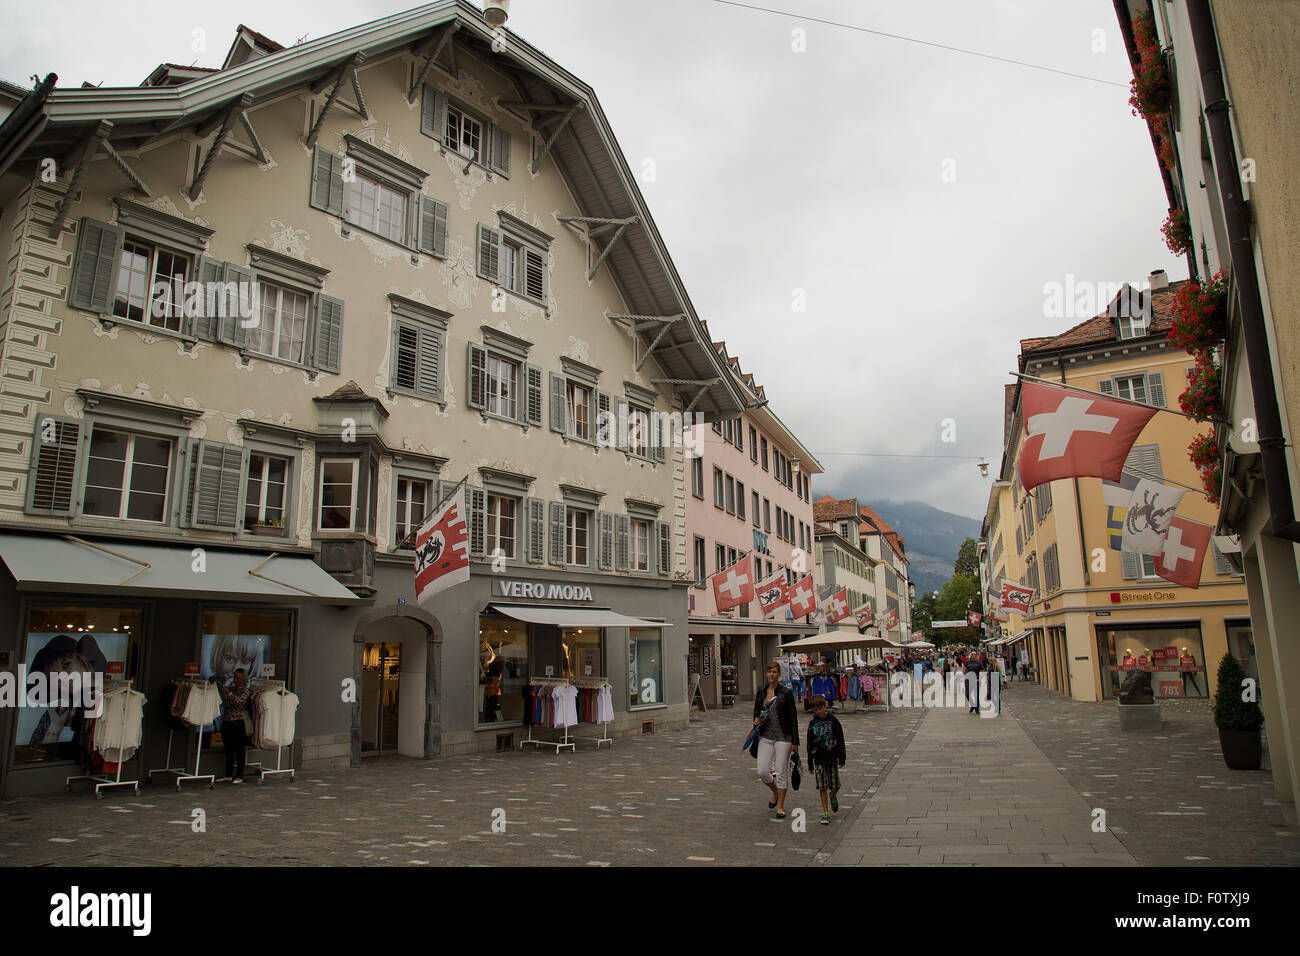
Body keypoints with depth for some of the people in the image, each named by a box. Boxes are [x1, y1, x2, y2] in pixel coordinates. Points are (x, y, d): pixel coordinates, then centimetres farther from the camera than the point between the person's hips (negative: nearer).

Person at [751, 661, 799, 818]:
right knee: (762, 771, 1)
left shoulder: (786, 692, -7)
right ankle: (775, 793, 31)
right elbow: (756, 711, 19)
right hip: (765, 737, 4)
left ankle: (780, 806, 16)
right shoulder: (761, 692, 6)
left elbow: (793, 717, -5)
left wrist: (795, 742, -7)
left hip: (783, 737, -4)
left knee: (781, 772, 1)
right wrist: (756, 720, -5)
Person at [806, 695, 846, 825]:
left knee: (835, 786, 4)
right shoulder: (812, 723, 1)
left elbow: (840, 740, 0)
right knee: (822, 787, -1)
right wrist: (810, 764, 5)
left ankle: (833, 796, 38)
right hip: (819, 759, 1)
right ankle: (825, 813, 5)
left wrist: (841, 759, -3)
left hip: (832, 757, -1)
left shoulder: (833, 720, -3)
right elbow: (809, 745, 6)